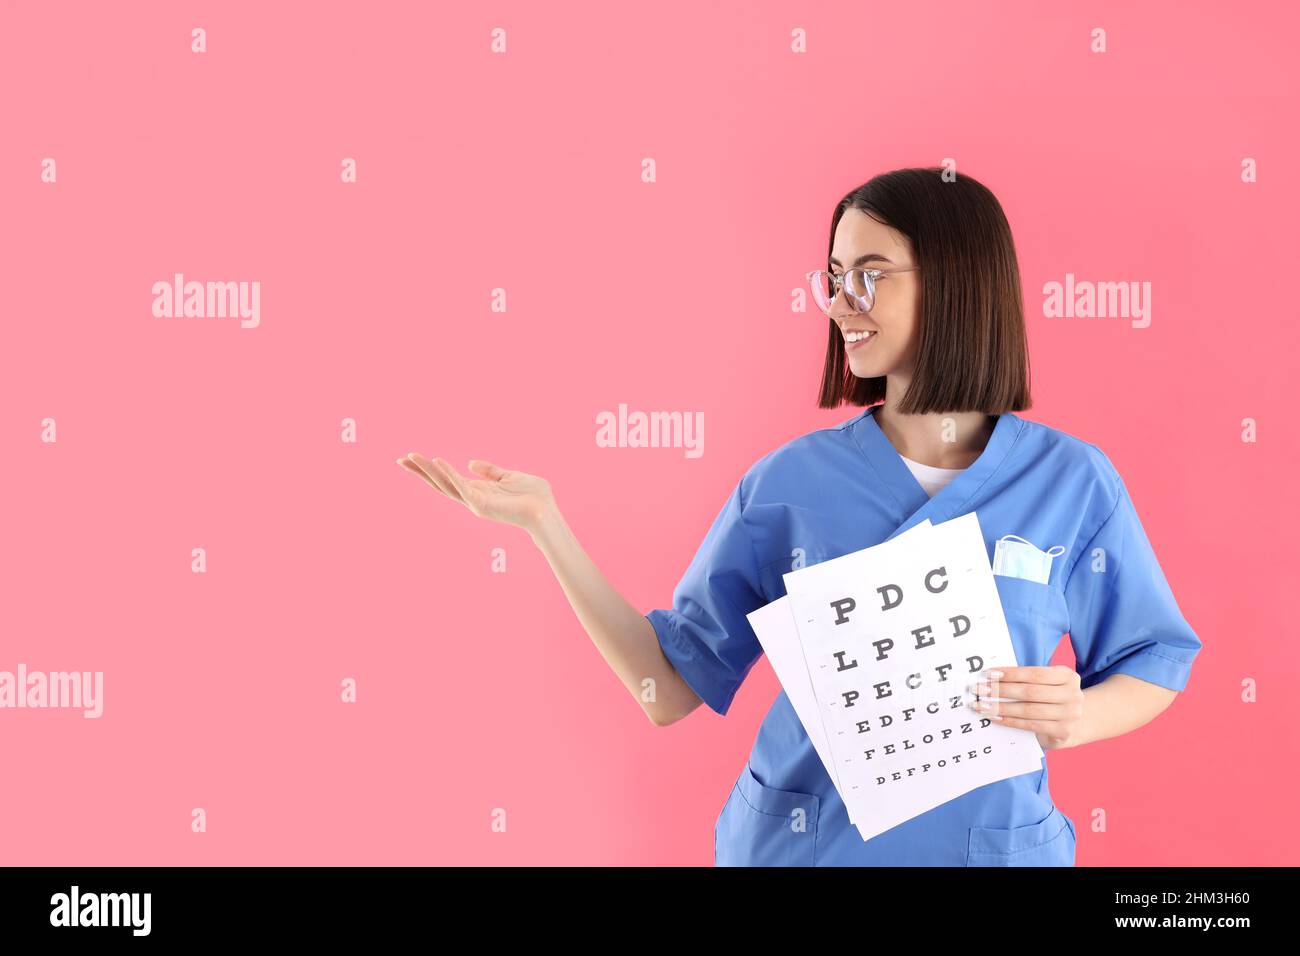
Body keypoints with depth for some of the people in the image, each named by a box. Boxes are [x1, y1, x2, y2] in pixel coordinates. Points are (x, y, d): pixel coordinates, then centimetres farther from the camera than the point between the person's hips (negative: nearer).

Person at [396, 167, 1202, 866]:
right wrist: (544, 522, -12)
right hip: (798, 843, 1)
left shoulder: (1071, 480, -6)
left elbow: (1153, 665, 4)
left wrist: (1080, 718, -18)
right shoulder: (792, 481, -5)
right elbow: (670, 686, -4)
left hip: (992, 843, 0)